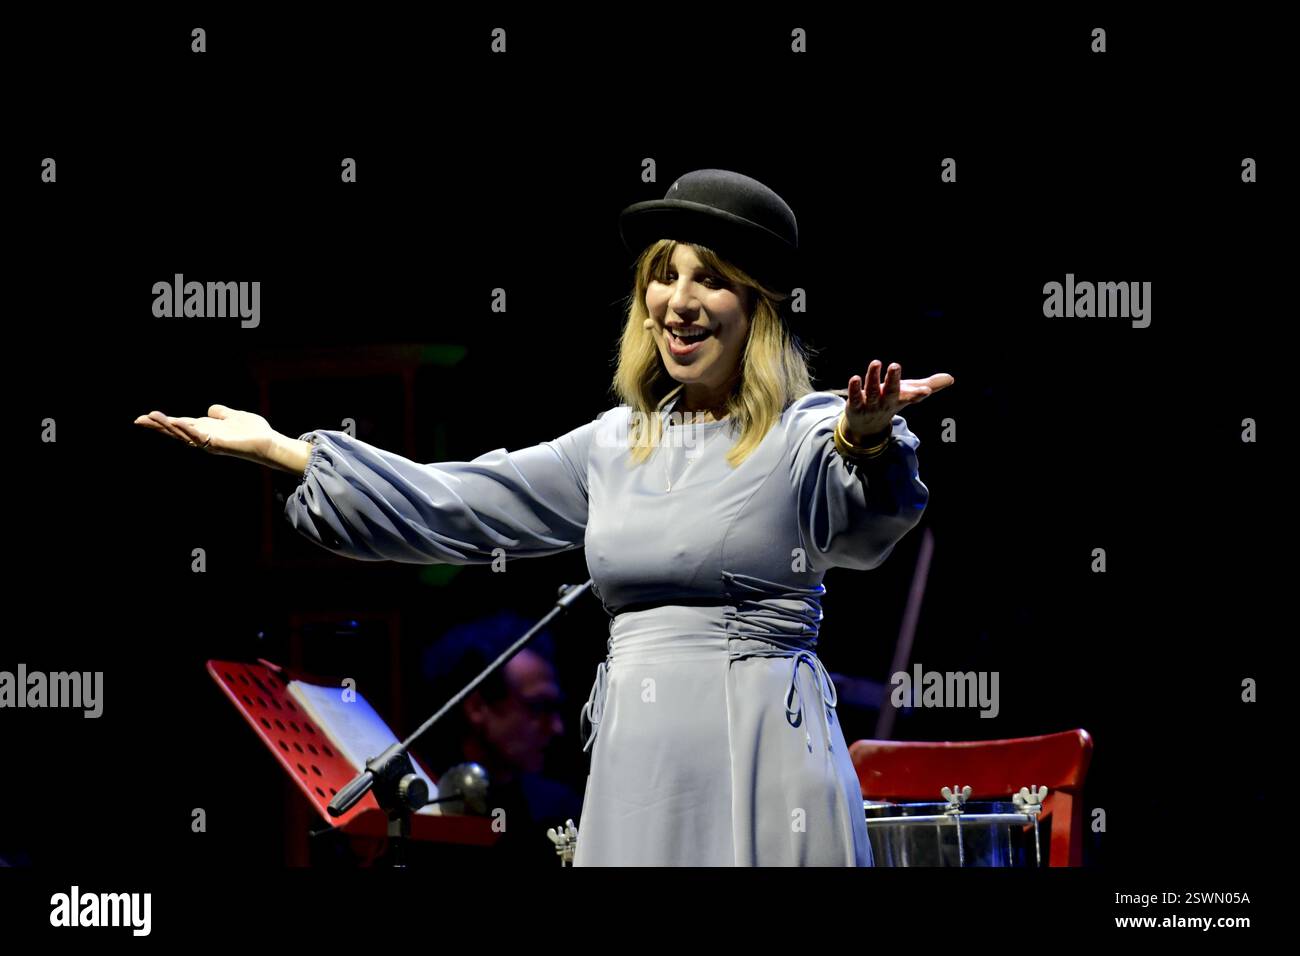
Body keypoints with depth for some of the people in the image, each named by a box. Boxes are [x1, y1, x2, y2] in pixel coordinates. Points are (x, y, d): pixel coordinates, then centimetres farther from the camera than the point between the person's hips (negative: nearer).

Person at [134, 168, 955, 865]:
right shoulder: (616, 445, 16)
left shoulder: (808, 434, -3)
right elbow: (454, 507, 21)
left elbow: (869, 519, -25)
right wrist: (276, 448, 20)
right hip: (636, 773, 5)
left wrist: (869, 439, -49)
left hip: (764, 768, -5)